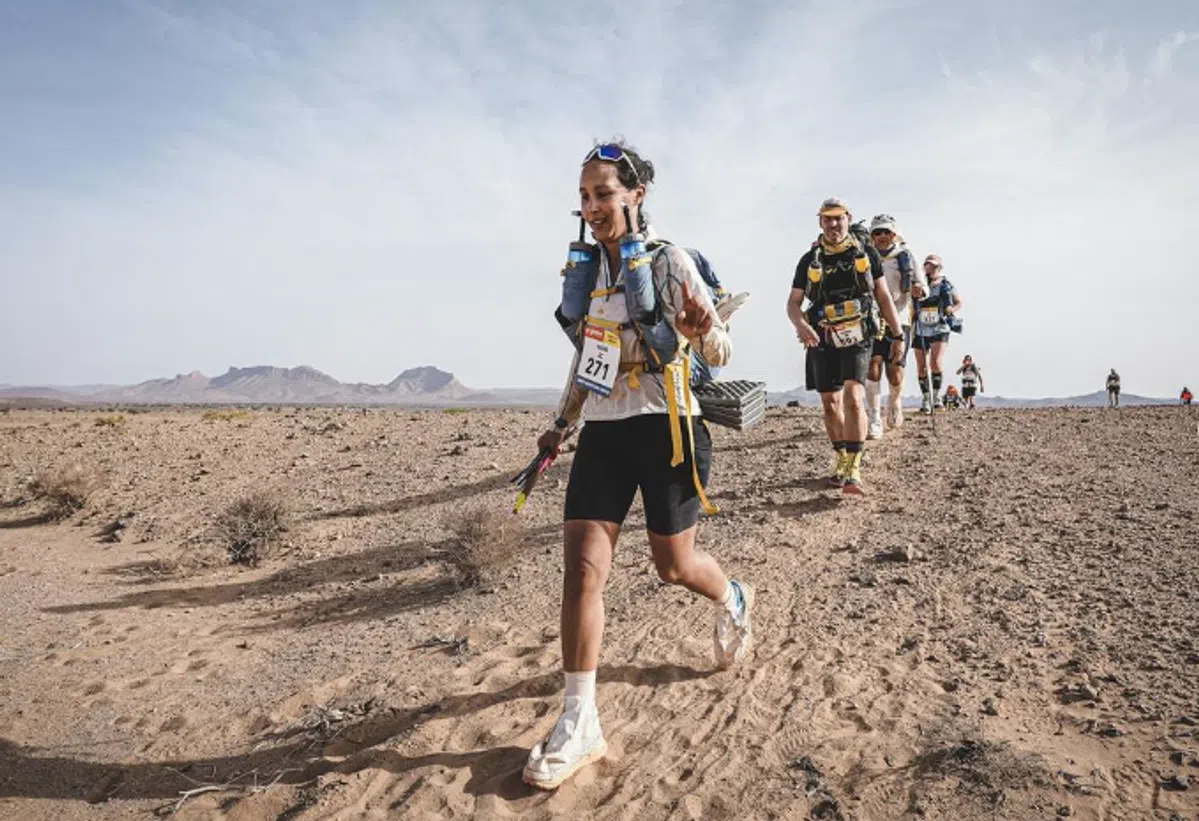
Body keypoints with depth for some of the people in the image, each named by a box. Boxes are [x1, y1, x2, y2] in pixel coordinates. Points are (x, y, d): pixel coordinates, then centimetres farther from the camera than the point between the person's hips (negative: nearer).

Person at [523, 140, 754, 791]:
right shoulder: (588, 268, 8)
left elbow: (719, 354, -11)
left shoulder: (667, 261, -9)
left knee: (673, 564, 9)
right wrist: (562, 424, 19)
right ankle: (579, 724, 2)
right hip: (603, 431, 5)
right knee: (581, 565, -6)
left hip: (665, 427, -5)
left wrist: (704, 330, -35)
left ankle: (734, 601, 46)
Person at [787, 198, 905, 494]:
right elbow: (793, 303, 3)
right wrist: (800, 324, -19)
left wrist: (897, 335, 8)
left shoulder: (866, 253, 5)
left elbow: (884, 296, 9)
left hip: (857, 338, -2)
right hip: (822, 340, 2)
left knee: (853, 398, -18)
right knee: (830, 403, 8)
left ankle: (853, 469, -17)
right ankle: (842, 459, 25)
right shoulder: (810, 260, 5)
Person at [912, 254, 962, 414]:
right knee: (921, 368, 3)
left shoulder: (946, 286, 1)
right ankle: (925, 399, 15)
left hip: (939, 330, -2)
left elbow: (959, 303, 15)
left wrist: (951, 311, -5)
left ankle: (936, 396, -3)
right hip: (920, 331, 2)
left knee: (935, 363, -18)